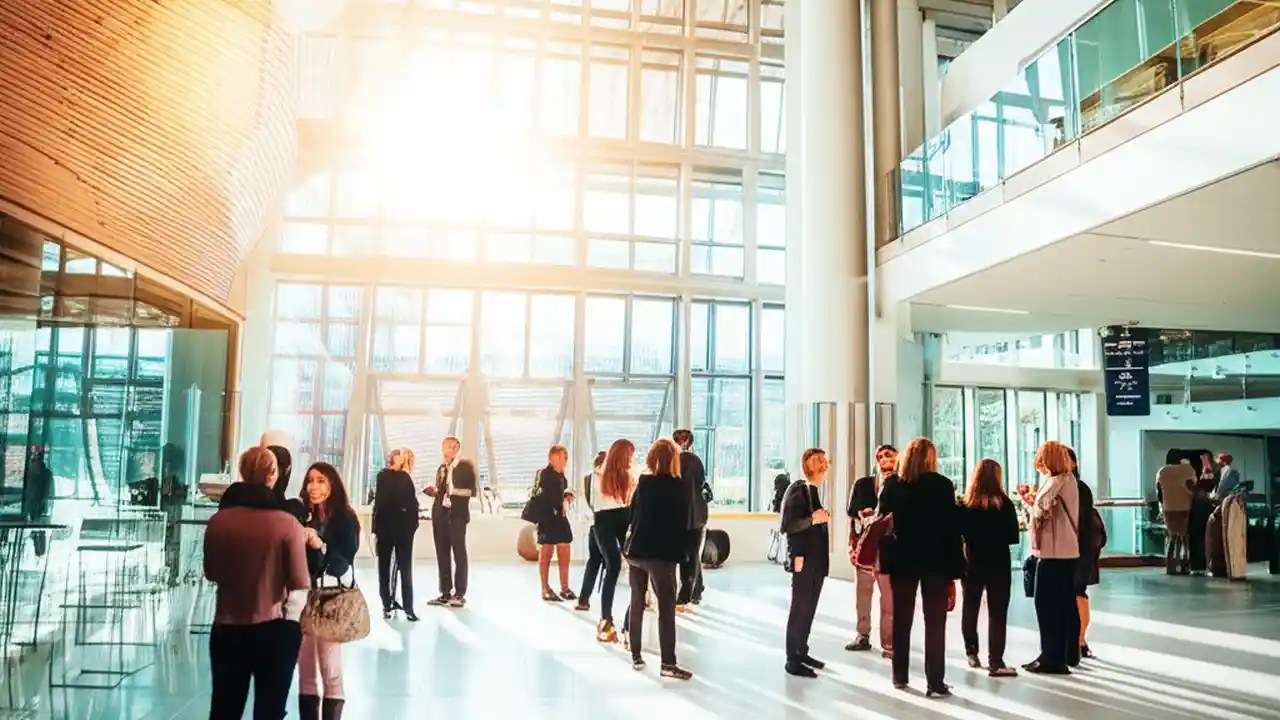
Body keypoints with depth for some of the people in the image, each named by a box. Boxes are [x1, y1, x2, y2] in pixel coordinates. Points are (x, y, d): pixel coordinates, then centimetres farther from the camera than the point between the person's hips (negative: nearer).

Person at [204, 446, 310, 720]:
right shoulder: (287, 523, -14)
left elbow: (211, 573, 9)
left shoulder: (218, 520, -6)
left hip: (228, 629, 3)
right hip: (276, 629, -2)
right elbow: (300, 582, -13)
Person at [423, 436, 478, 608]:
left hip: (457, 515, -6)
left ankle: (460, 594, 3)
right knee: (442, 554, 6)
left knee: (459, 554, -2)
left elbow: (473, 490, -7)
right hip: (440, 515, 6)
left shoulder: (465, 465, -2)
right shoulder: (441, 468, 17)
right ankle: (445, 592, 13)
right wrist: (433, 490, 0)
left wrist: (456, 491, -21)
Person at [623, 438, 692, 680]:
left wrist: (630, 544, 13)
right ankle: (668, 664, -4)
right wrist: (680, 552, 7)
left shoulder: (642, 483, 4)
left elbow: (632, 516, 7)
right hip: (662, 554, -4)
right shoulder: (678, 488, -6)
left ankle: (636, 656, 19)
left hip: (636, 551, 5)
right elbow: (683, 524, -2)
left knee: (637, 602, 13)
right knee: (666, 608, -2)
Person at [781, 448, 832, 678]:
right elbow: (787, 524, -17)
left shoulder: (814, 491, 14)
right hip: (804, 558, -8)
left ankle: (802, 652, 21)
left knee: (809, 608, 12)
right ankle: (792, 659, 2)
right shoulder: (798, 490, -11)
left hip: (817, 559, 8)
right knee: (799, 608, -4)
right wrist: (812, 519, -22)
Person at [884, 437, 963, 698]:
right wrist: (954, 567, -6)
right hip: (935, 560, -2)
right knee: (935, 622, 0)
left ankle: (900, 676, 19)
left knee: (902, 620, 12)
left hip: (903, 559, 3)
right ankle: (935, 683, -1)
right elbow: (952, 527, -8)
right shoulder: (943, 485, -6)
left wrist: (885, 560, 4)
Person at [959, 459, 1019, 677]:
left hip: (972, 563, 2)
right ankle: (995, 663, 0)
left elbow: (959, 533, -4)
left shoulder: (965, 505, -7)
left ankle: (972, 653, 29)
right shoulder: (1004, 503, -10)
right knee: (997, 613, 2)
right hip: (999, 564, -2)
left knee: (970, 608, 18)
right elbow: (1014, 537, -6)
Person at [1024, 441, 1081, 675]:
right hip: (1069, 550, 9)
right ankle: (1069, 653, 24)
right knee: (1067, 603, 15)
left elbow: (1042, 507, -29)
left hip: (1053, 552, -9)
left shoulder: (1056, 482, -15)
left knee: (1047, 604, -3)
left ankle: (1052, 658, 0)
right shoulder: (1070, 480, 13)